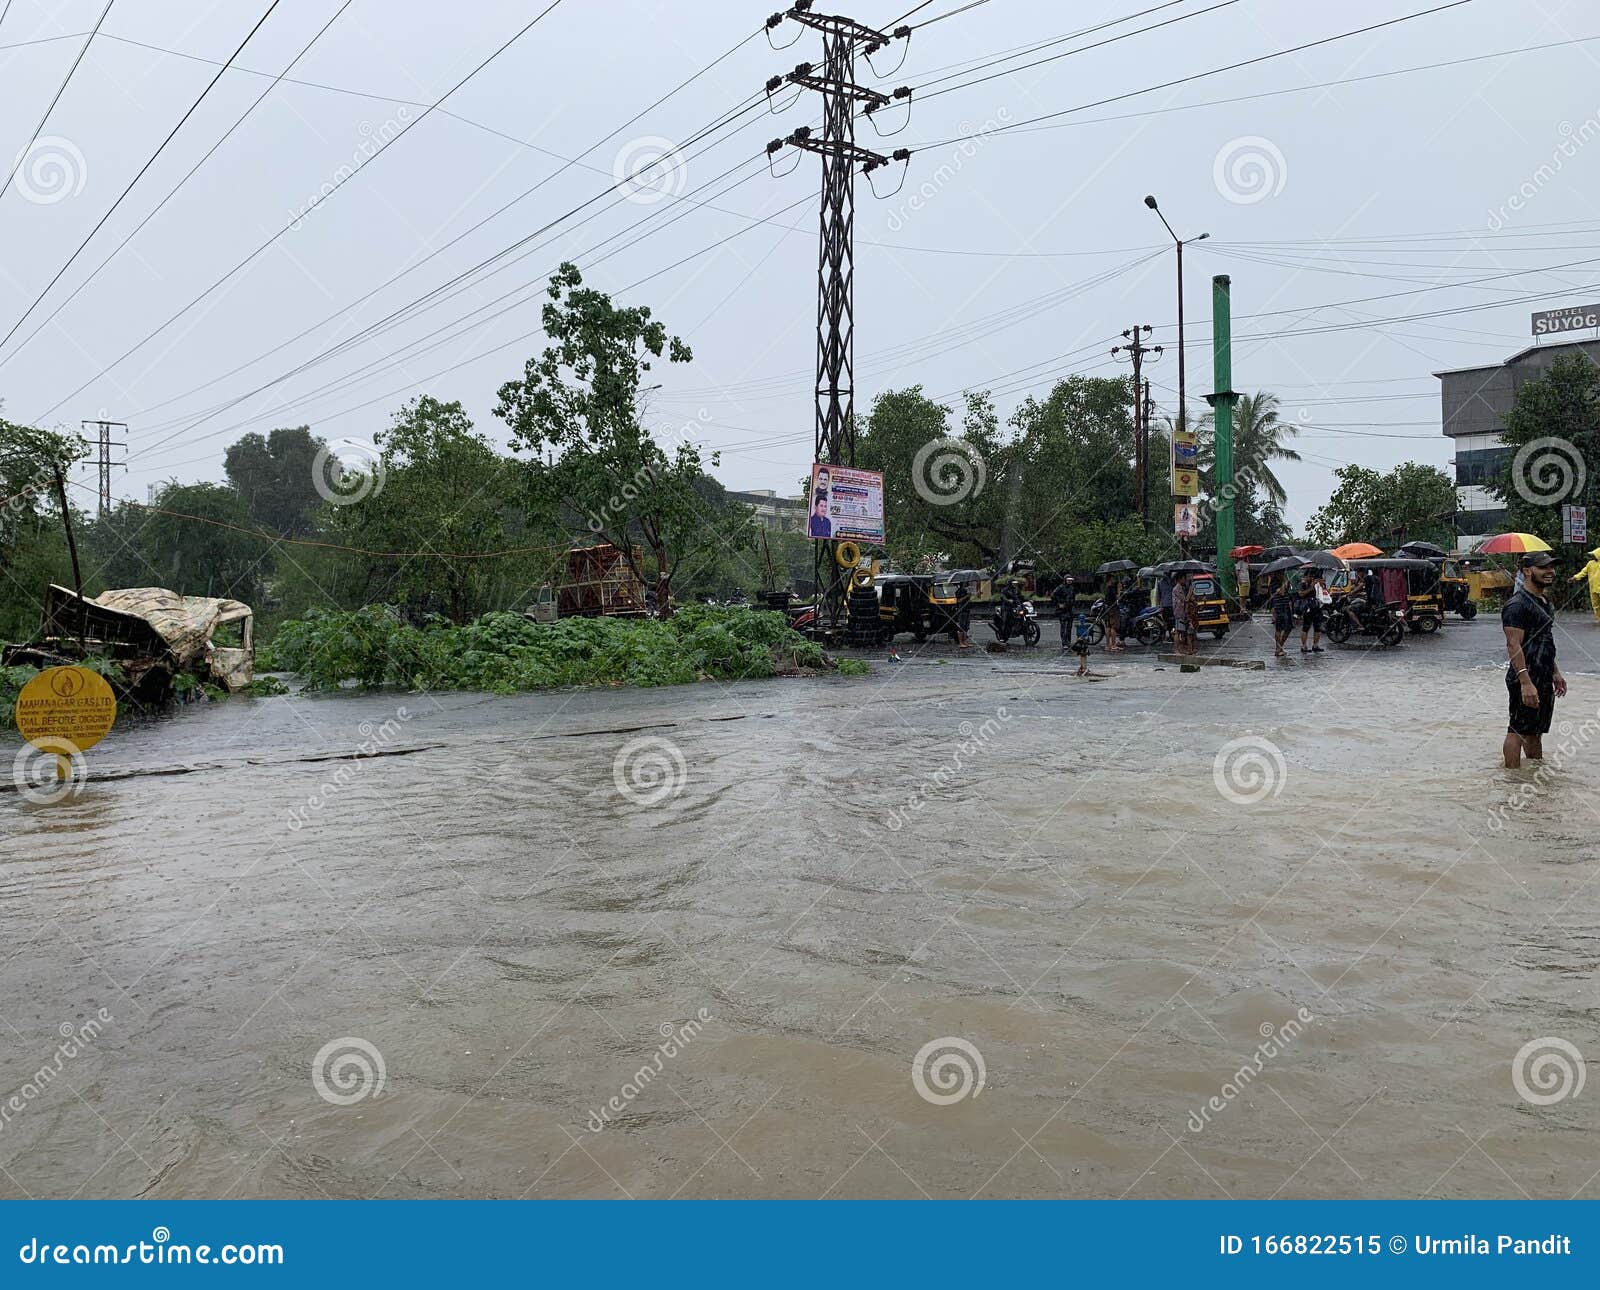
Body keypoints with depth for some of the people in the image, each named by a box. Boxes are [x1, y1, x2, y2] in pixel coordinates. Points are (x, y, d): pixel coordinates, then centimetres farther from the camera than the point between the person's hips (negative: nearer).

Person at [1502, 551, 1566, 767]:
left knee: (1536, 731, 17)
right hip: (1526, 680, -9)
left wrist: (1555, 672, 24)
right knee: (1518, 730, -4)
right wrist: (1526, 683, -28)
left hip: (1544, 680, 10)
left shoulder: (1544, 600, 15)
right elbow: (1514, 646, -23)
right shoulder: (1517, 604, -17)